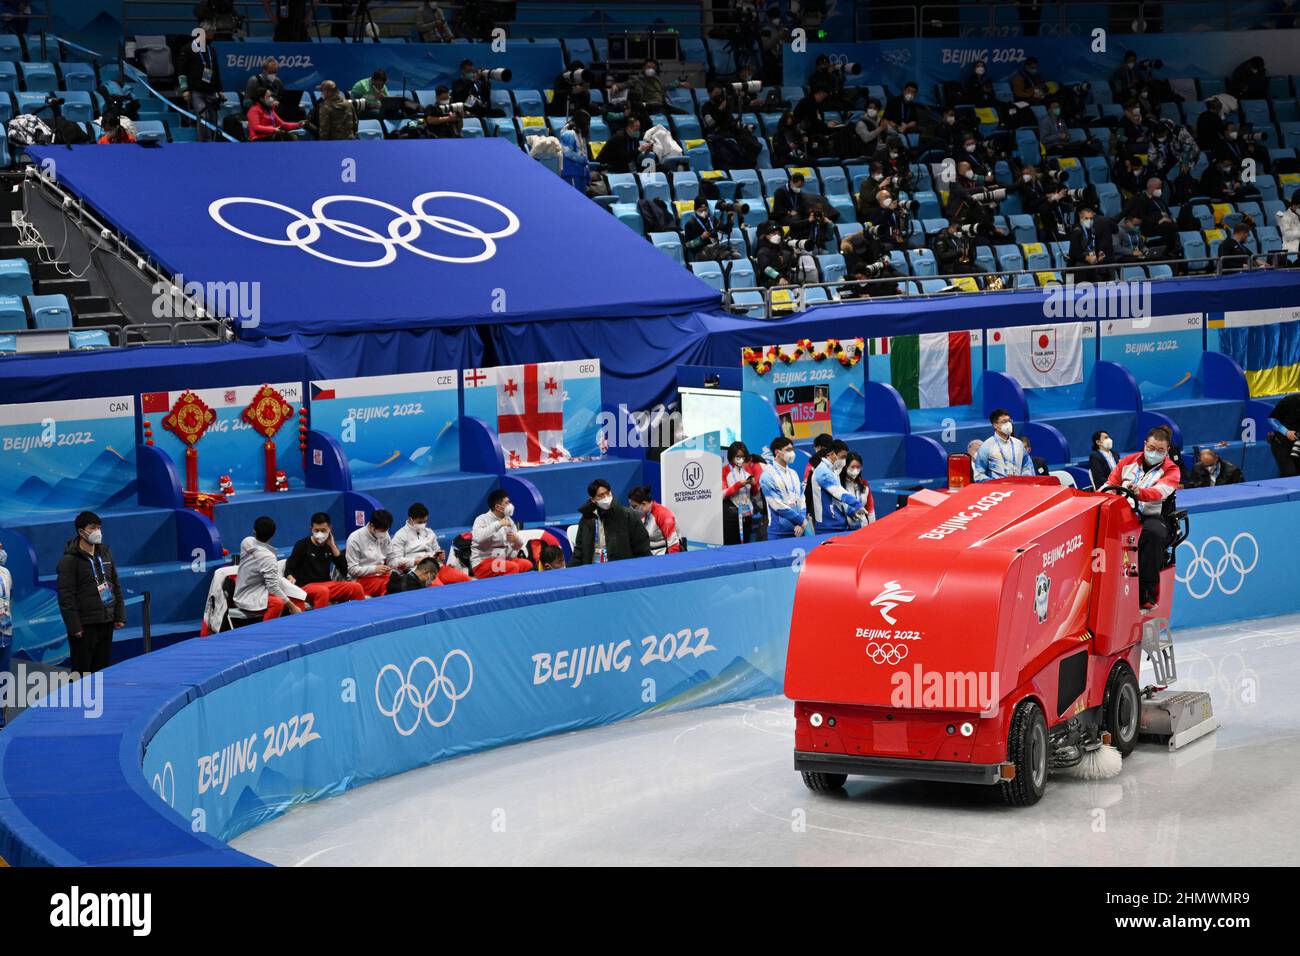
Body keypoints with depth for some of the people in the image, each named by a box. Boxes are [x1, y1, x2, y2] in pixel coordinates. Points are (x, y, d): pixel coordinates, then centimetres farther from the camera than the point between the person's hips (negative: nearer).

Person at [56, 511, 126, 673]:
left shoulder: (105, 554, 11)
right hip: (85, 625, -6)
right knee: (81, 672, -3)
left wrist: (120, 616, 8)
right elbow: (66, 596, -12)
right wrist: (74, 626, -17)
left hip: (106, 623, 6)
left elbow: (116, 586, 15)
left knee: (102, 669, 10)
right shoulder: (69, 560, -8)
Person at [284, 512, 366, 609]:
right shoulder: (302, 545, 1)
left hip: (327, 584, 4)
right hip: (307, 587, -4)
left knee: (356, 588, -18)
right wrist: (290, 578, -25)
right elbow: (288, 570, 0)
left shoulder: (329, 546, 13)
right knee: (322, 591, -39)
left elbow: (344, 570, 4)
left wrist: (332, 546, -1)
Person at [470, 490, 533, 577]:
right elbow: (478, 537, -29)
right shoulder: (482, 520, -7)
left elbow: (518, 545, 16)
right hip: (483, 563, -6)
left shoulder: (508, 520, 12)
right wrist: (498, 524, -24)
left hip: (503, 560, 7)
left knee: (527, 564, -19)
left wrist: (516, 540, -9)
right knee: (512, 567, -30)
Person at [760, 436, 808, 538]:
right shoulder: (768, 475, -7)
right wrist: (801, 520, -10)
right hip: (779, 532, -6)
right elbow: (777, 505, -13)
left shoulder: (793, 474, 14)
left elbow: (801, 499, 10)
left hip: (798, 530, 6)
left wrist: (801, 524, -6)